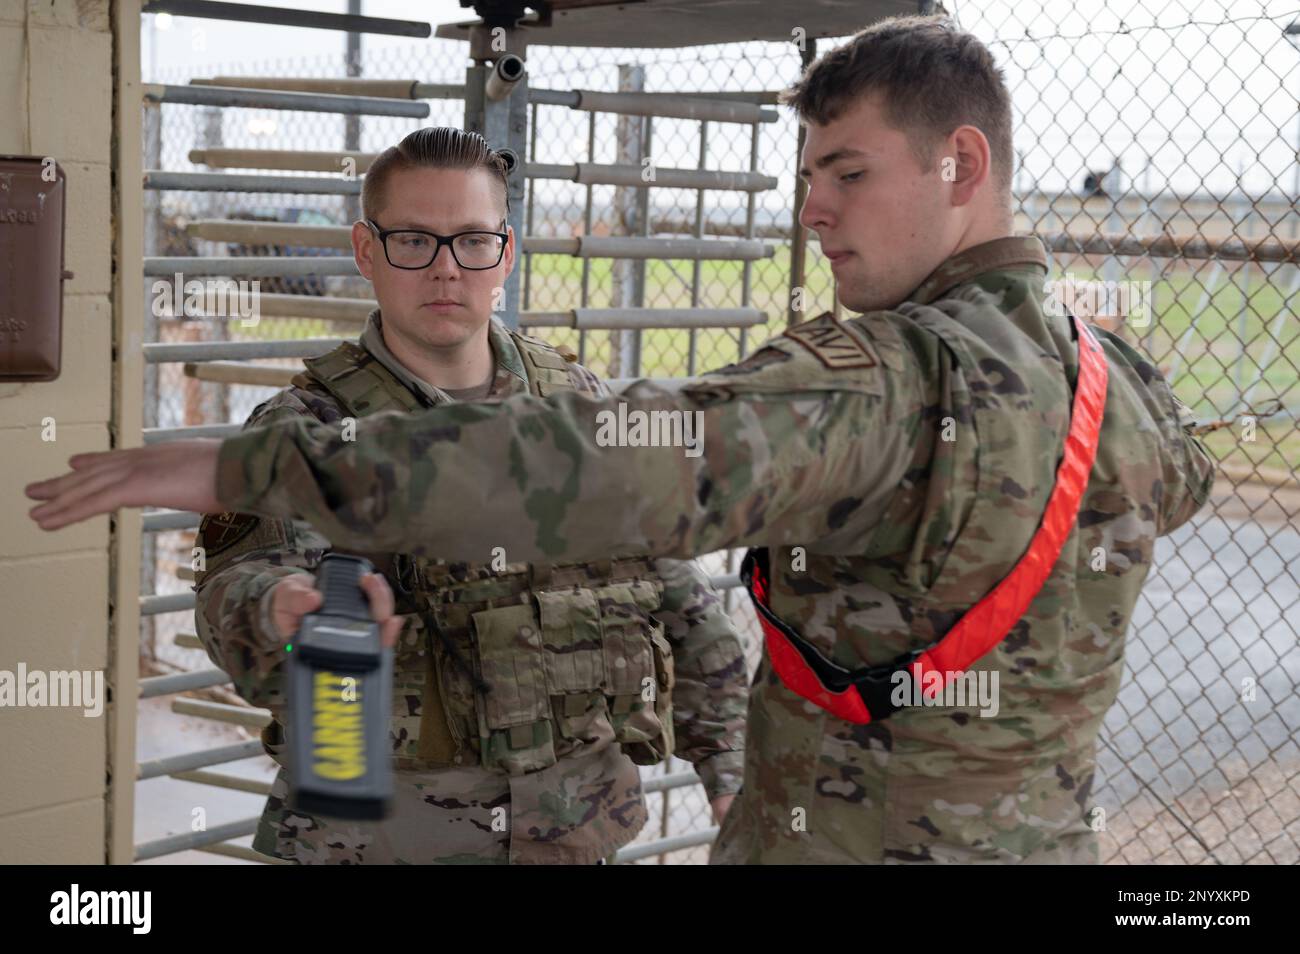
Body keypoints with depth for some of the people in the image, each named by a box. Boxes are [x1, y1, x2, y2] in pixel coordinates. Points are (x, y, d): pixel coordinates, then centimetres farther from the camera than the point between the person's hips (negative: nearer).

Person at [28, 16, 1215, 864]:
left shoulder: (879, 383, -24)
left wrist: (247, 465, -39)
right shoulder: (1126, 385, 1)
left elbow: (603, 467, -38)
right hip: (1047, 838, 8)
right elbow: (1182, 479, 27)